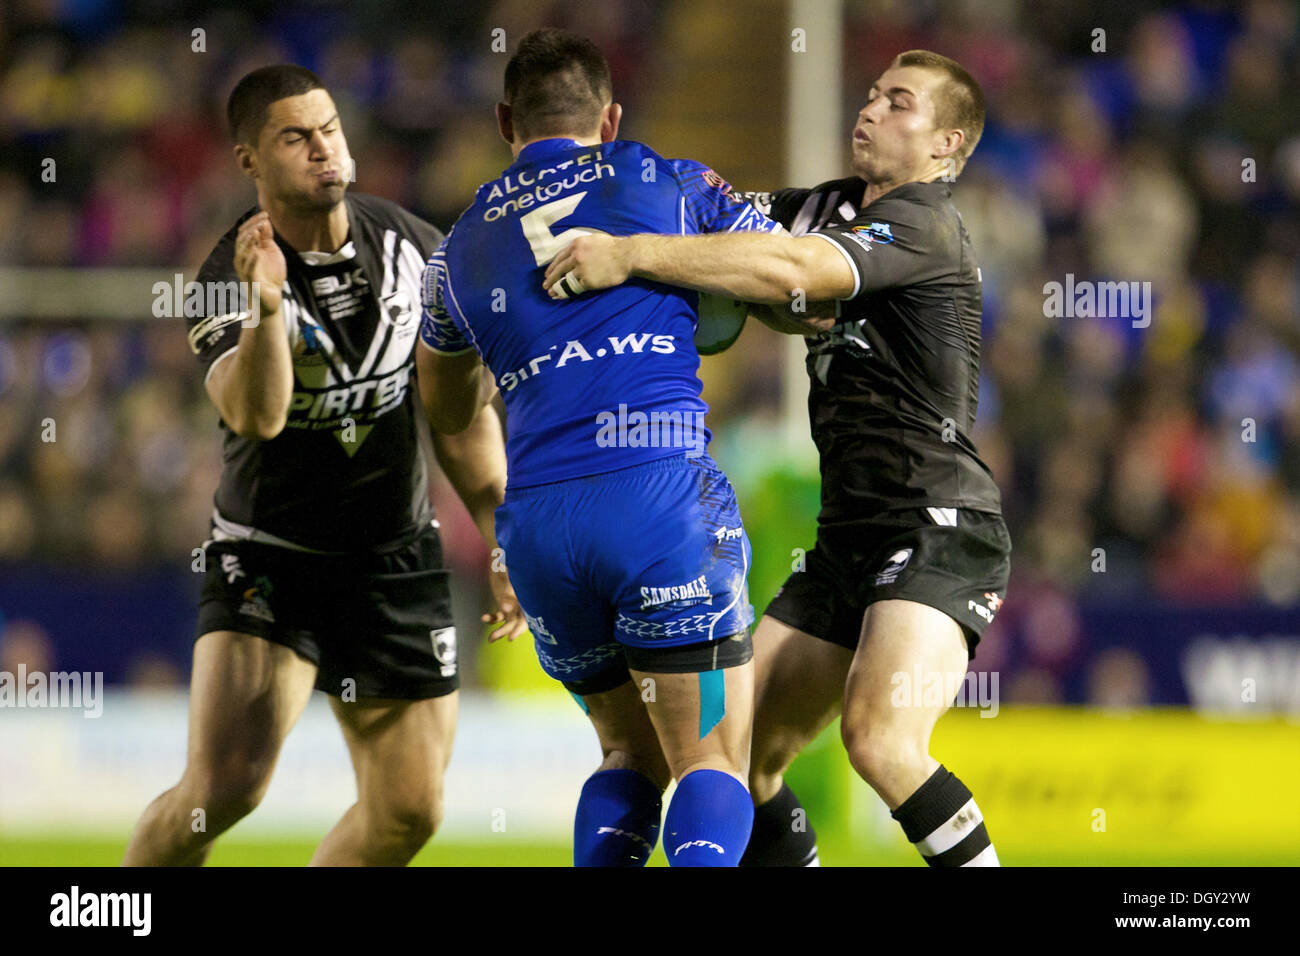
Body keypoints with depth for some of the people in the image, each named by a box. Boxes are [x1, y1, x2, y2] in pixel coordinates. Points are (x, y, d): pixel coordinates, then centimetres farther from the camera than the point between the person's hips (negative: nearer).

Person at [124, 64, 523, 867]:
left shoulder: (412, 246, -1)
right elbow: (257, 416, -32)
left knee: (409, 812, 1)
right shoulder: (227, 278, -15)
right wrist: (265, 304, -47)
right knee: (225, 787, -21)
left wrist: (500, 537, 8)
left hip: (398, 560, 4)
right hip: (268, 557, -4)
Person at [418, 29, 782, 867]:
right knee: (714, 765, -1)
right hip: (660, 490, -4)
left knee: (631, 757, 20)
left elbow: (446, 411, 37)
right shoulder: (668, 185, 11)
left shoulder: (463, 247, 21)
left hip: (534, 521, 4)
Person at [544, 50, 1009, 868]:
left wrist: (631, 253, -32)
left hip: (941, 531, -9)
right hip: (850, 538, 9)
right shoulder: (833, 206, 15)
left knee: (879, 738, -30)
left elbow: (795, 269, -29)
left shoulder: (924, 225, -13)